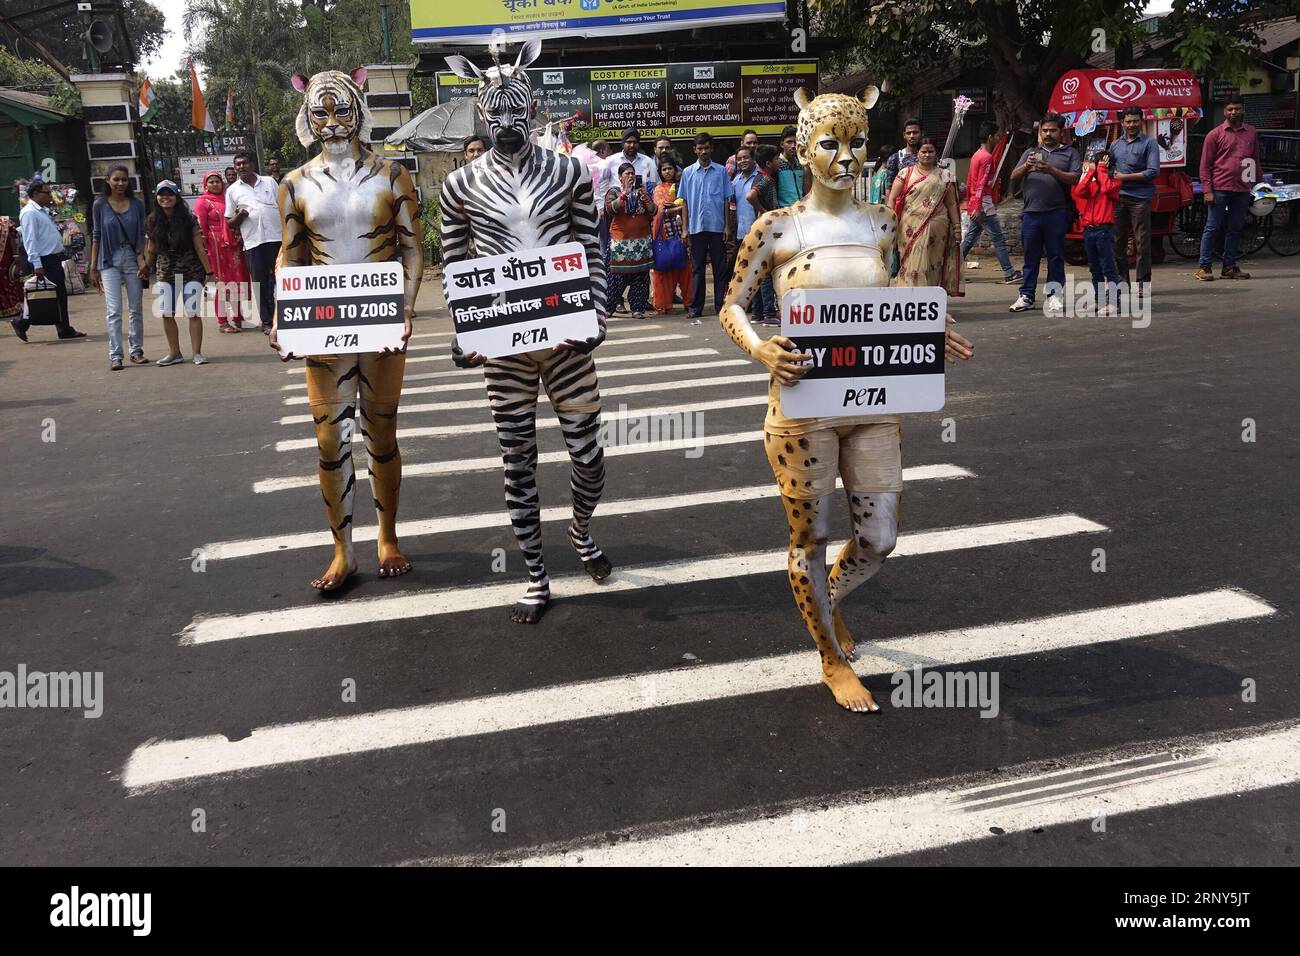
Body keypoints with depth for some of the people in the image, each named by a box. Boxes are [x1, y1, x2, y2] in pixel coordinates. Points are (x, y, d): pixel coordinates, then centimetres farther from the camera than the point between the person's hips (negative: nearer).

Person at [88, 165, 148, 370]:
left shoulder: (136, 205, 5)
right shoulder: (100, 205, 2)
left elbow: (141, 235, 5)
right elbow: (96, 236, 5)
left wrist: (141, 258, -10)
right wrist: (93, 267, 3)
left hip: (132, 259, 2)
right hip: (109, 261, -2)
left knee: (136, 309, 7)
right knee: (115, 310, -6)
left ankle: (136, 351, 18)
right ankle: (115, 355, -5)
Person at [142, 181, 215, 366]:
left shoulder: (188, 219, -4)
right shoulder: (152, 222, 4)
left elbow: (200, 248, -4)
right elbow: (151, 250, 12)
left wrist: (209, 272, -7)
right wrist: (146, 267, 2)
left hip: (191, 272, -3)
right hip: (165, 274, 3)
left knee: (193, 312, -6)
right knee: (166, 314, 1)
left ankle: (197, 353, 3)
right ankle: (174, 353, 12)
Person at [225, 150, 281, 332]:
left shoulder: (269, 182, 12)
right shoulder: (232, 190, 10)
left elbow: (283, 207, 13)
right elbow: (230, 223, 12)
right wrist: (239, 216, -10)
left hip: (277, 237, 0)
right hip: (252, 242, 0)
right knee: (260, 282, 1)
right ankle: (266, 321, 7)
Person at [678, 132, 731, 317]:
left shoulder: (721, 171, 4)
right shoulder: (688, 172, 6)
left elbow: (726, 200, 5)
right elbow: (684, 201, 7)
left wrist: (727, 226, -1)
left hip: (717, 226, 0)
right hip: (697, 227, 0)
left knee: (720, 267, 3)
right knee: (697, 268, 5)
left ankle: (721, 305, 10)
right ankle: (696, 306, 9)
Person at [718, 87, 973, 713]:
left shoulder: (880, 225, 6)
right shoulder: (777, 228, -6)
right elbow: (732, 308, -2)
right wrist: (761, 350, -22)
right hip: (802, 407, -4)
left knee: (879, 541, 9)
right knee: (811, 538, 8)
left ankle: (828, 599, 44)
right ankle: (833, 659, 30)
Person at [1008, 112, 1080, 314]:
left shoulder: (1069, 153, 11)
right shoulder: (1030, 152, 19)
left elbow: (1074, 178, -1)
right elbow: (1014, 177, 11)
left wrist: (1051, 170, -14)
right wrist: (1026, 166, -10)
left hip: (1057, 212, -2)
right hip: (1031, 212, 2)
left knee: (1056, 256, 0)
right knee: (1030, 256, 5)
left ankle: (1054, 296, 4)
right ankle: (1026, 296, 9)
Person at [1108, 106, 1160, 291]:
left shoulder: (1149, 143, 2)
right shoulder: (1115, 144, 17)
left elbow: (1153, 171, -7)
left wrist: (1125, 177, -9)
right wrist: (1111, 175, 1)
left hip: (1140, 198, -5)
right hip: (1118, 198, 5)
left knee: (1142, 242, -4)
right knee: (1118, 241, 5)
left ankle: (1143, 282, -1)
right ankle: (1121, 281, 13)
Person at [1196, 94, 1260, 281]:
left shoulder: (1251, 133, 11)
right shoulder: (1215, 134, 0)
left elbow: (1256, 161, 17)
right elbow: (1205, 165, -2)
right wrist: (1207, 191, -9)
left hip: (1242, 190, 4)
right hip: (1220, 189, -4)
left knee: (1235, 229, 8)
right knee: (1213, 228, -2)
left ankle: (1229, 267, 14)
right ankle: (1204, 267, 1)